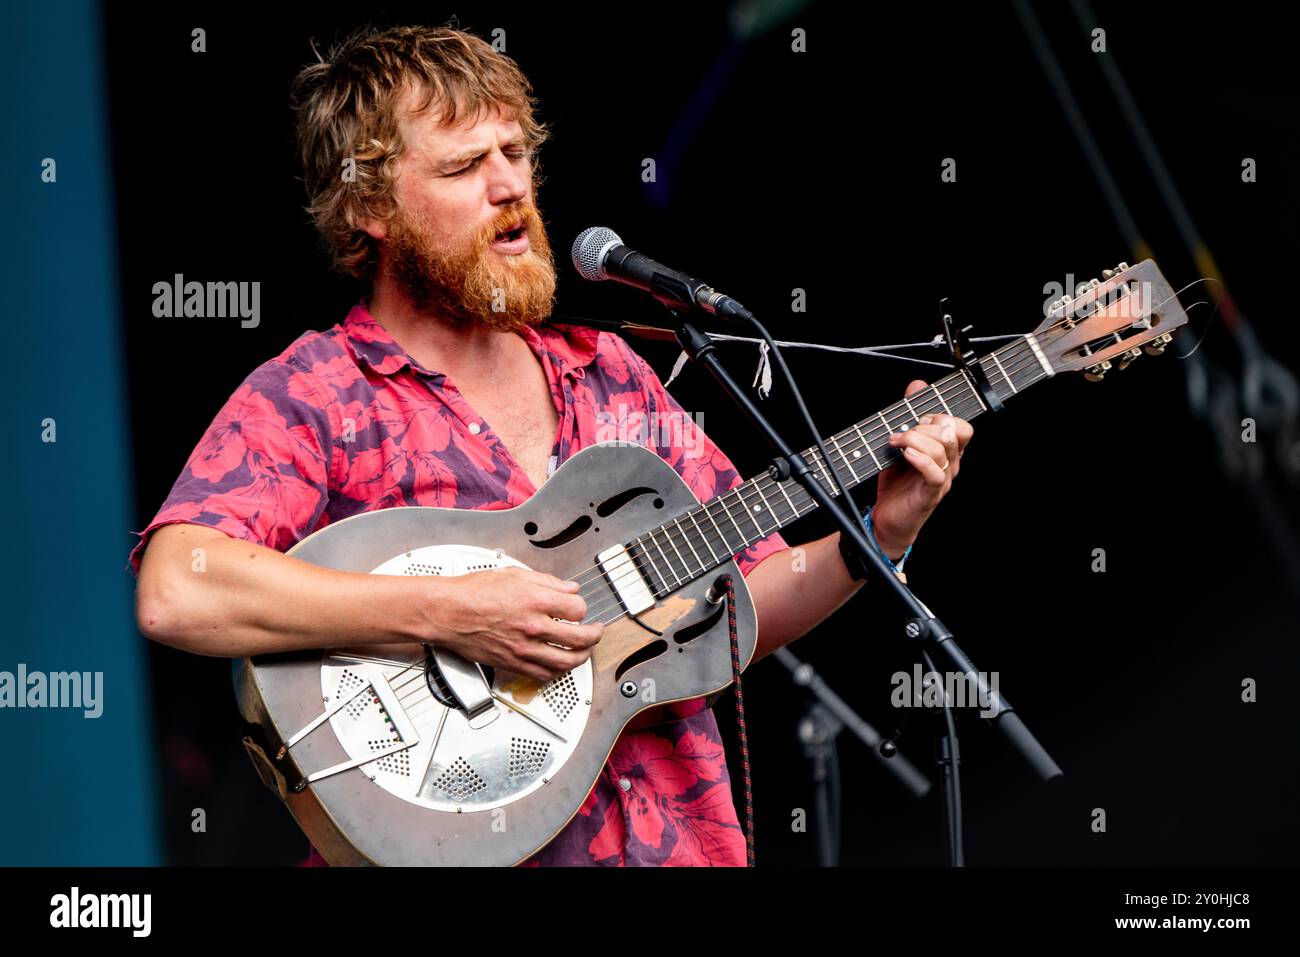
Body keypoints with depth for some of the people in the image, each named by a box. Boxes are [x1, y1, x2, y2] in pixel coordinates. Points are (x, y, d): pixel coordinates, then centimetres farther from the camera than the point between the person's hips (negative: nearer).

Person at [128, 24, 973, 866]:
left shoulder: (609, 375, 16)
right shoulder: (309, 401, -3)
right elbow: (175, 595, -19)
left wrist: (882, 535, 3)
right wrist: (450, 614, -20)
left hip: (682, 840, 5)